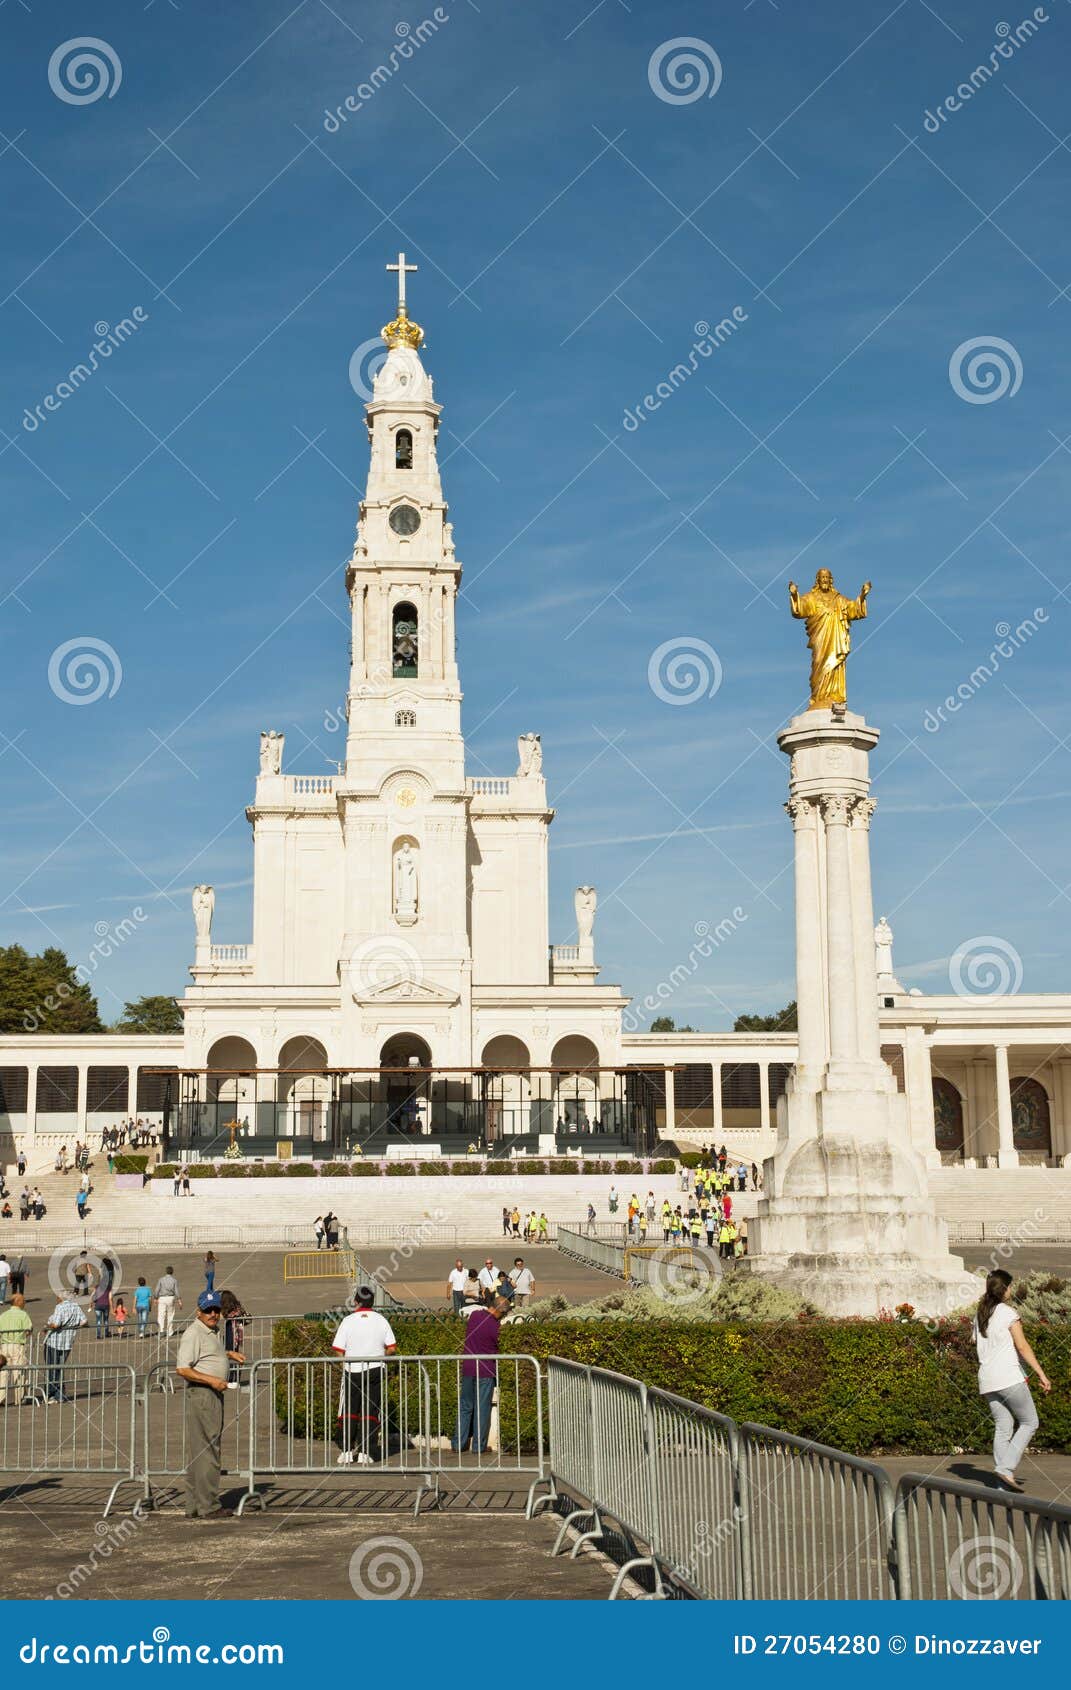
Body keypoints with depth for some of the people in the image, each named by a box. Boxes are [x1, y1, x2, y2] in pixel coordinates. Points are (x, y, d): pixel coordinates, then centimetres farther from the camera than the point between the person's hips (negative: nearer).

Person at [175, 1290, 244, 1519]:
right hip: (200, 1394, -10)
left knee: (203, 1451, 12)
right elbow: (182, 1369, -20)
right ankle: (208, 1506, -6)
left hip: (215, 1393, 10)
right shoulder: (194, 1333, -13)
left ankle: (194, 1507, 16)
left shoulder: (216, 1332, 18)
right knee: (205, 1451, -9)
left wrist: (228, 1354, 26)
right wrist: (211, 1380, -23)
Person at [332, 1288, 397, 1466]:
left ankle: (347, 1451, 9)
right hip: (375, 1371, 1)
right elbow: (392, 1348, -2)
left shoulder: (348, 1321, -7)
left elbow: (338, 1350, -9)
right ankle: (364, 1453, 4)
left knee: (348, 1412, 10)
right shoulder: (381, 1320, -2)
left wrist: (345, 1365, 10)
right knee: (370, 1412, 6)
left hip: (352, 1371, -1)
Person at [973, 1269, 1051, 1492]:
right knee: (1029, 1423, 4)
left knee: (1002, 1429, 8)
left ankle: (1004, 1483, 2)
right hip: (1009, 1379, -7)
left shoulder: (979, 1316, 13)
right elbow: (1022, 1347, -12)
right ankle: (1006, 1467, -10)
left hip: (987, 1381, 7)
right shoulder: (1008, 1313, -8)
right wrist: (1041, 1374, -11)